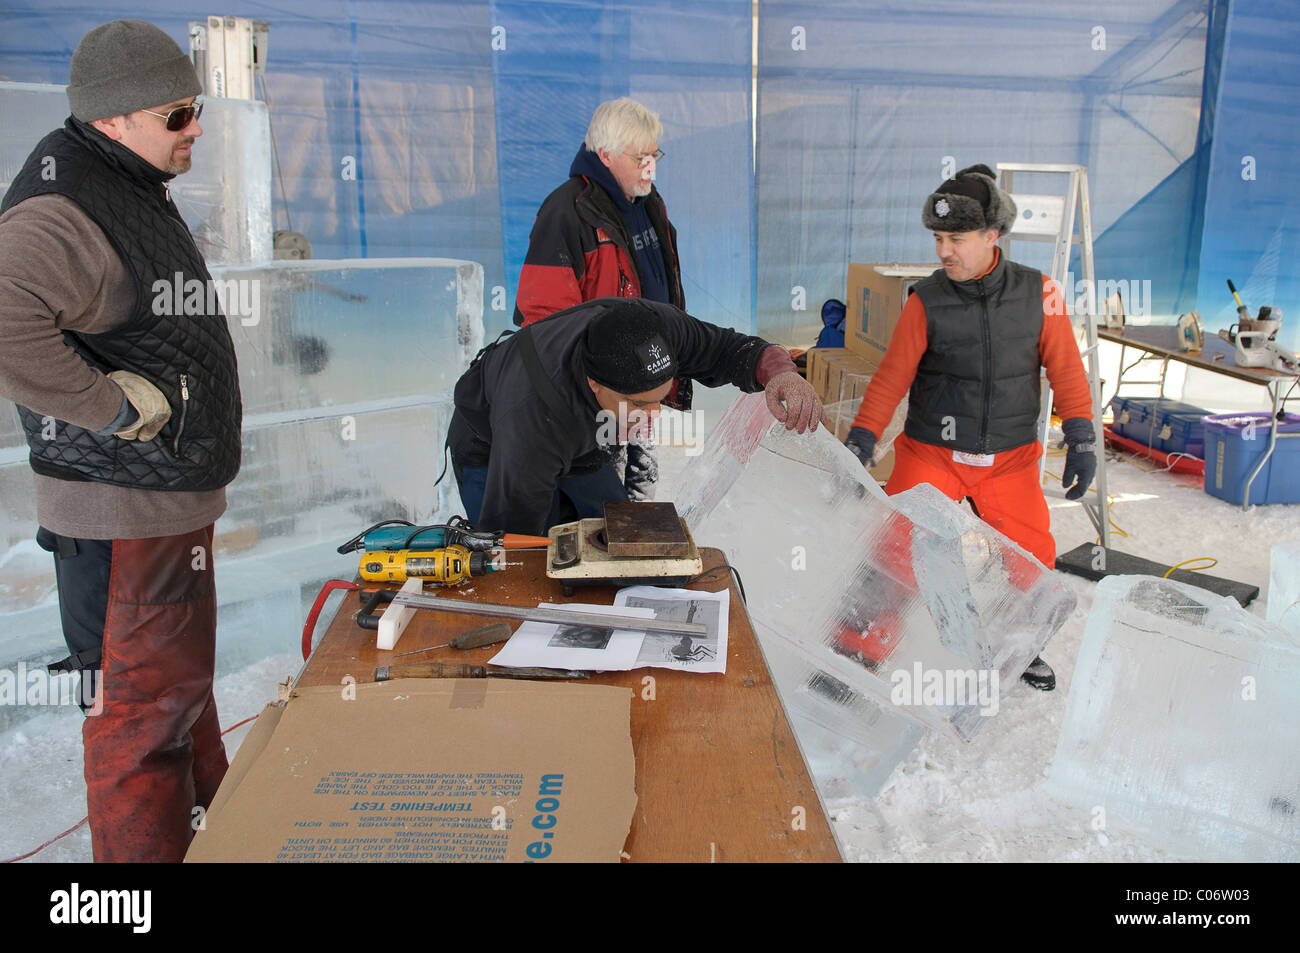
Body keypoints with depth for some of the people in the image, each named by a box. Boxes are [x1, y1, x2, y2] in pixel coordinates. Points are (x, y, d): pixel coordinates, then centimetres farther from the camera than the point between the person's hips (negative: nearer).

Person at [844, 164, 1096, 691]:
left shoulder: (1037, 292, -5)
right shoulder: (926, 301, -10)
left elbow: (1065, 366, 0)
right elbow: (892, 375, -7)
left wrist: (1080, 438, -4)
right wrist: (861, 438, -14)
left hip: (1011, 460, 2)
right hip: (930, 454, -1)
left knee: (1032, 558, 6)